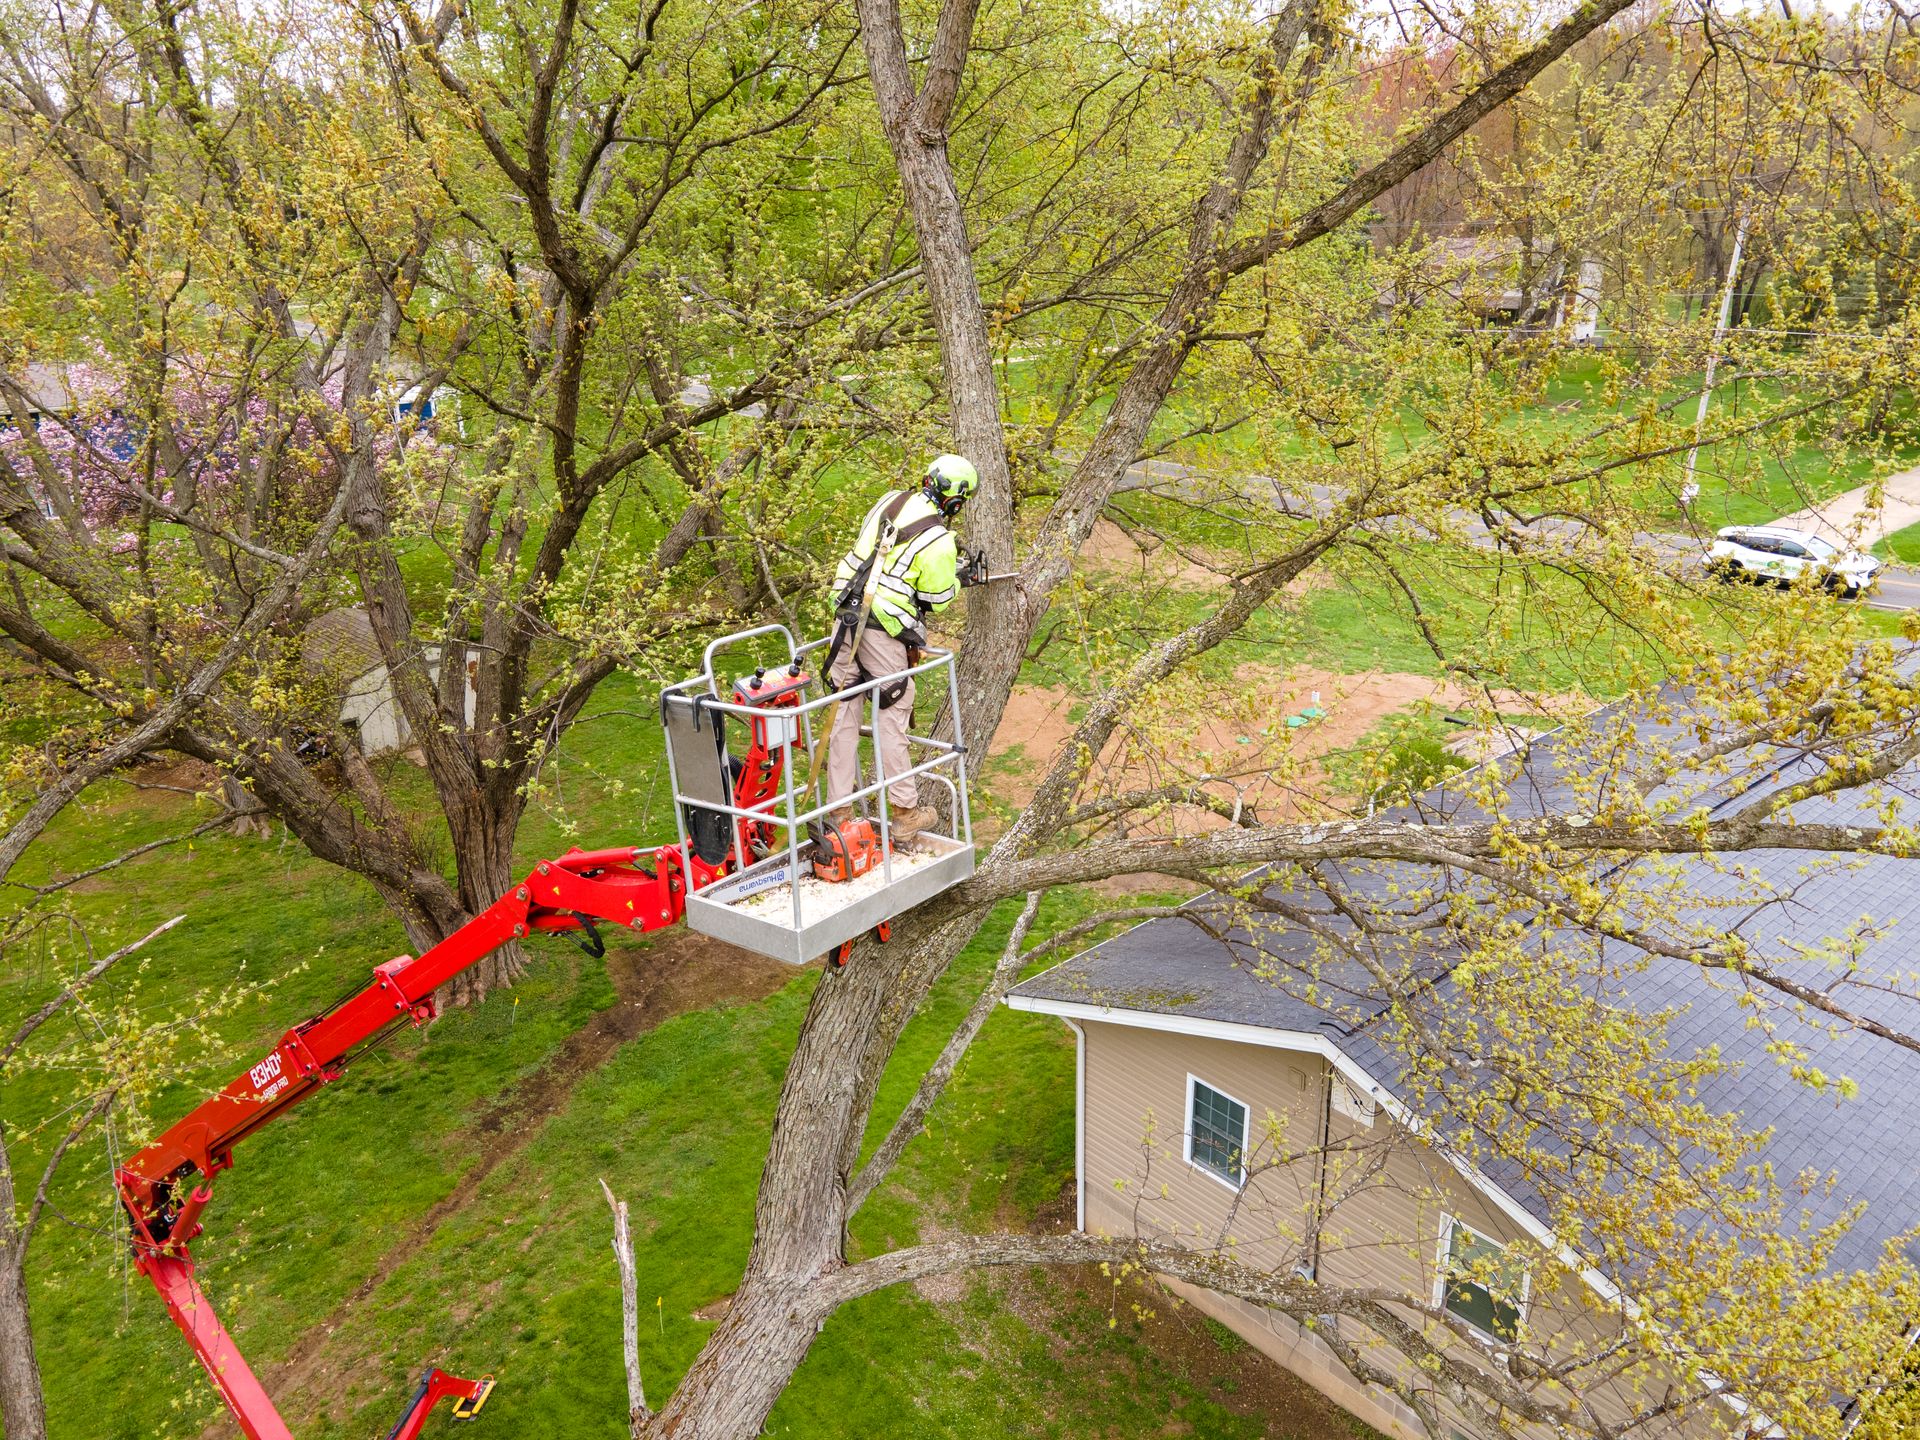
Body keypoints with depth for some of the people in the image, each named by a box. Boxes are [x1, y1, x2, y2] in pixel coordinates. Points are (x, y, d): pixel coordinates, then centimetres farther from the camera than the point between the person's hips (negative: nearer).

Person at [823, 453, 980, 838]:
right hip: (883, 632, -6)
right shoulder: (939, 542, -13)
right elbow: (937, 602, -4)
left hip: (848, 617, 6)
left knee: (844, 716, 11)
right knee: (890, 720, 4)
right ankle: (904, 813, 14)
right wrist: (955, 577, 16)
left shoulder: (890, 500, 7)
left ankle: (839, 809, 19)